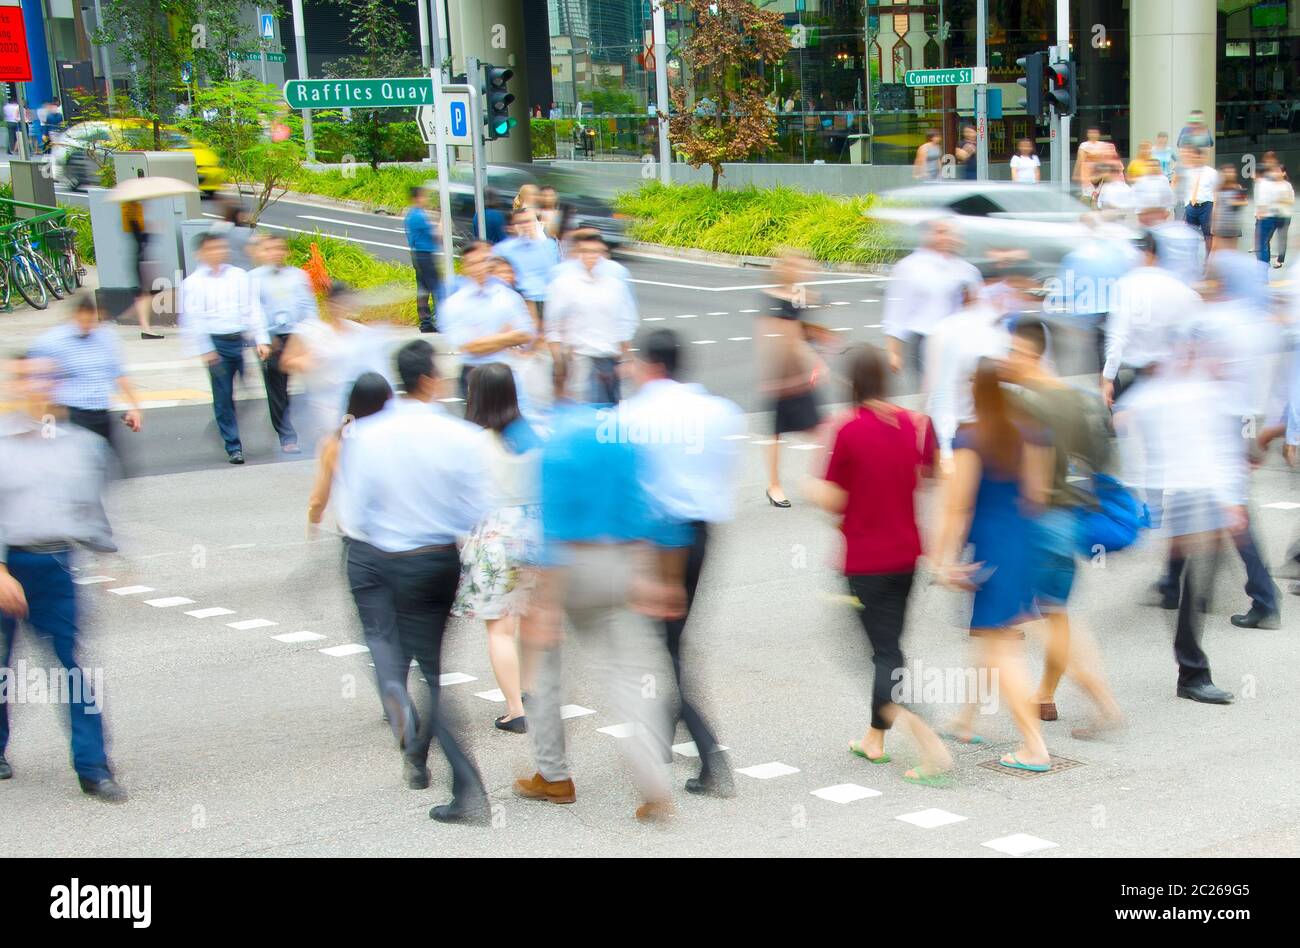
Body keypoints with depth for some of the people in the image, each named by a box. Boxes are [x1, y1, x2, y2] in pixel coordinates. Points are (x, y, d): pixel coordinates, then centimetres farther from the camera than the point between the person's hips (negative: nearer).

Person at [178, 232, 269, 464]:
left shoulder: (239, 276, 10)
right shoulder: (193, 283, 2)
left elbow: (253, 309, 10)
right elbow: (192, 320, -1)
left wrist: (261, 340, 2)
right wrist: (205, 350, -8)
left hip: (242, 341, 2)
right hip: (216, 343, -2)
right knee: (223, 397, 1)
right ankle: (233, 447, 9)